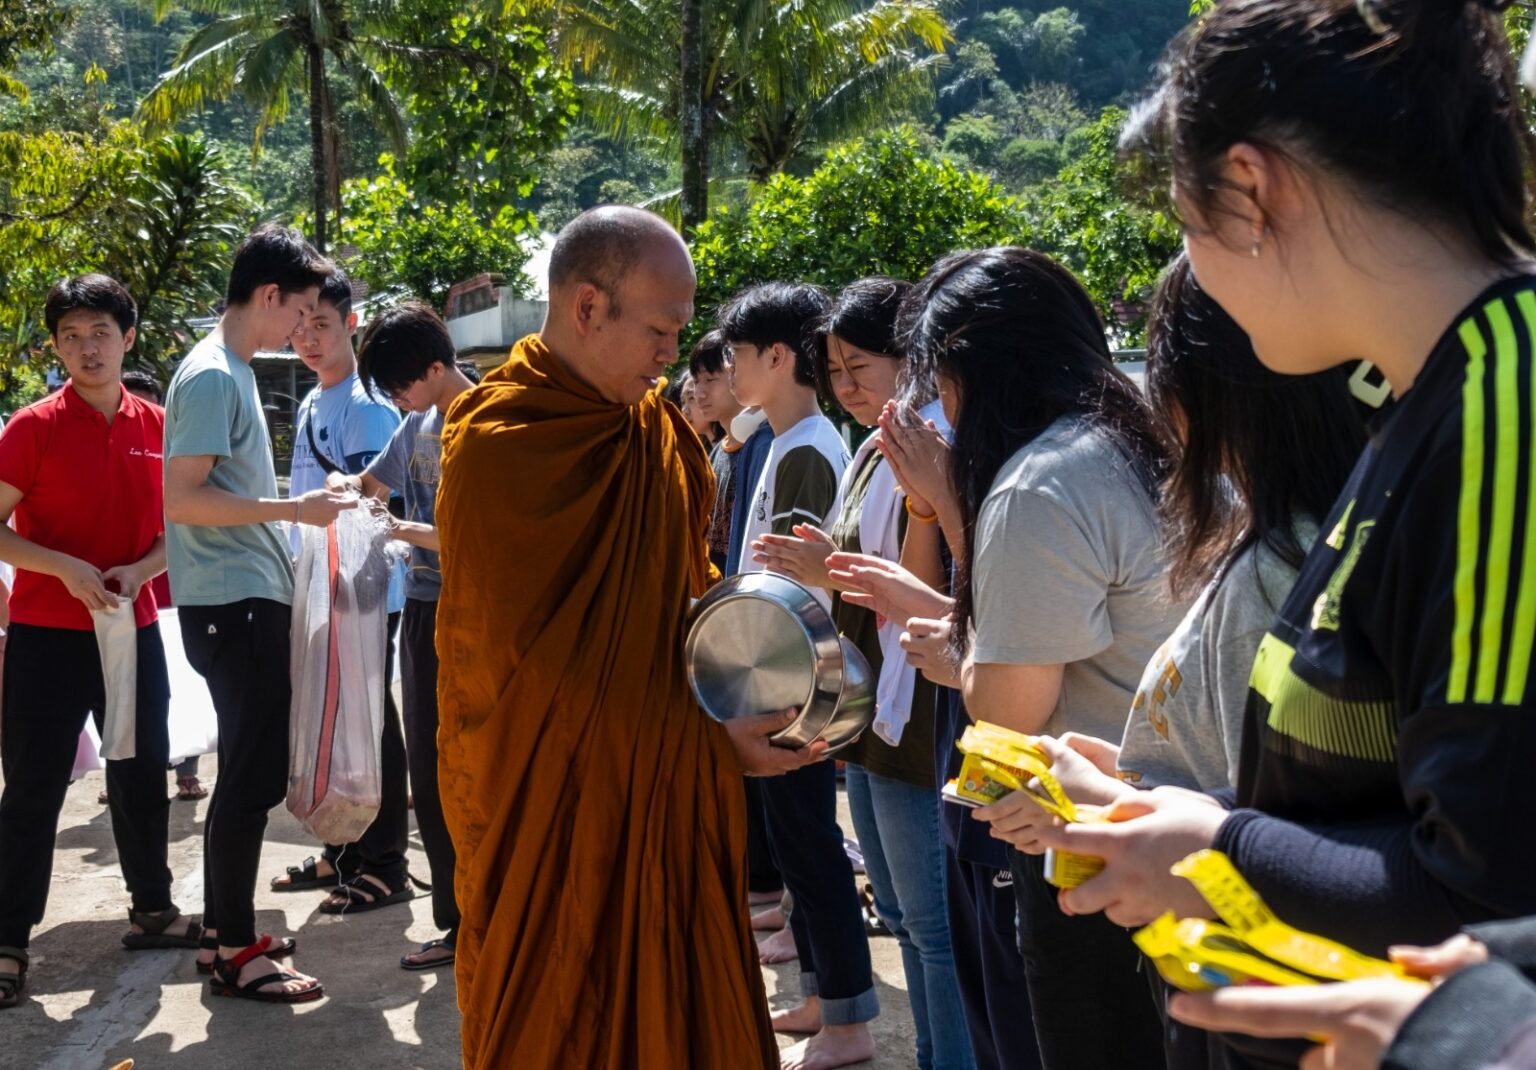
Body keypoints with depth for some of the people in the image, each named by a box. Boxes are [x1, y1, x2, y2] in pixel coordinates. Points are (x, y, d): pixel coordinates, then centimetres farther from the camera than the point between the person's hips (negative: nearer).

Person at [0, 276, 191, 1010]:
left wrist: (139, 570, -8)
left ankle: (153, 911, 29)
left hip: (133, 630, 4)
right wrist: (65, 568, -21)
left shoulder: (155, 427, 5)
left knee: (142, 775, 14)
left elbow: (173, 528, 12)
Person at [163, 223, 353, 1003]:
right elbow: (181, 499, -21)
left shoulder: (231, 371, 15)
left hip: (249, 599, 10)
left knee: (249, 771, 15)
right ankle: (234, 950, 3)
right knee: (253, 775, -5)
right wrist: (293, 510, -20)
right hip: (231, 604, -10)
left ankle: (223, 929, 24)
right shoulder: (211, 376, -14)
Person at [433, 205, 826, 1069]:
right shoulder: (498, 448, -17)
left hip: (666, 791, 7)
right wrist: (707, 730, -18)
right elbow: (538, 665, -17)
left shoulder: (657, 428, 5)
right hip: (554, 808, -6)